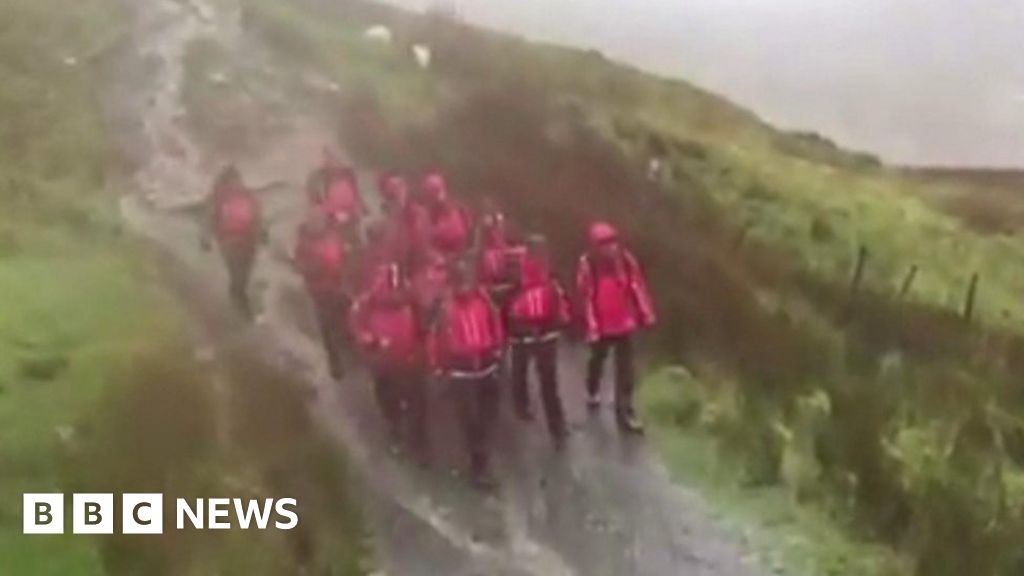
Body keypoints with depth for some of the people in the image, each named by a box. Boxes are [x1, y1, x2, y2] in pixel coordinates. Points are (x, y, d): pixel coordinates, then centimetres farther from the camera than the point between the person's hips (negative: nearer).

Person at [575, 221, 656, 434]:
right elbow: (585, 297, -16)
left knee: (626, 369, 4)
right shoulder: (587, 265, -19)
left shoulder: (626, 259, -9)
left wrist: (646, 314, 3)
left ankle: (624, 412, 11)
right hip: (602, 326, -2)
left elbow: (637, 287, 0)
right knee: (598, 361, 23)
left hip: (625, 324, 2)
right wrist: (591, 327, -16)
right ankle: (593, 392, 51)